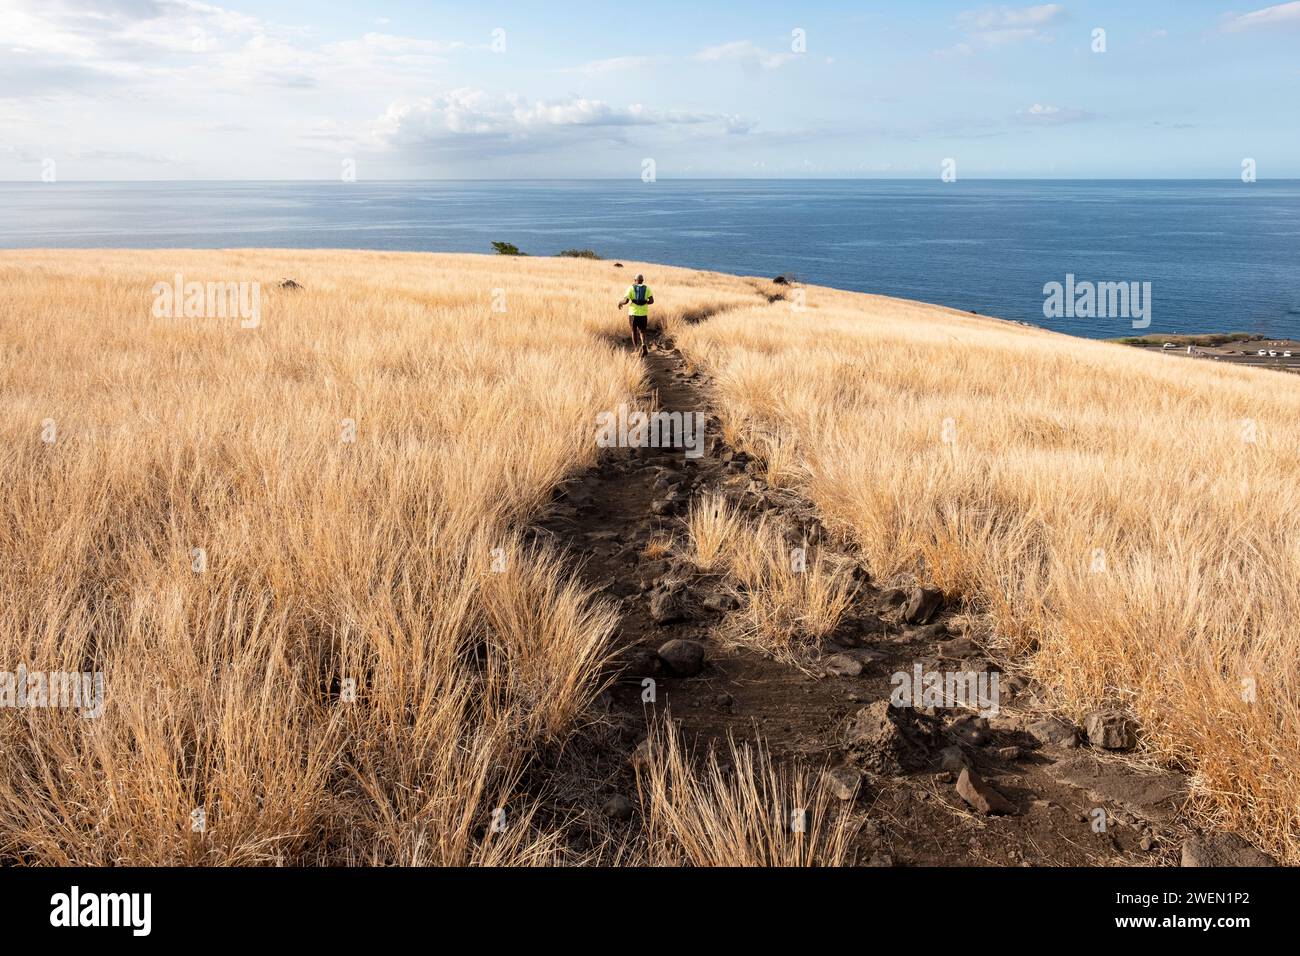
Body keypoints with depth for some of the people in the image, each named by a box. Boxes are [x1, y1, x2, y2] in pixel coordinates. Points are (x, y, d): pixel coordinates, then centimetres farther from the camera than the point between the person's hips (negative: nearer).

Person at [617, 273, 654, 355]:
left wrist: (620, 303, 10)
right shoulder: (647, 288, 3)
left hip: (633, 313, -1)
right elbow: (651, 301, -6)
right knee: (642, 332, 14)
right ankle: (643, 345, -15)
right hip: (643, 314, 1)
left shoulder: (631, 288, -3)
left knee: (634, 332, 16)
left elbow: (626, 301, -12)